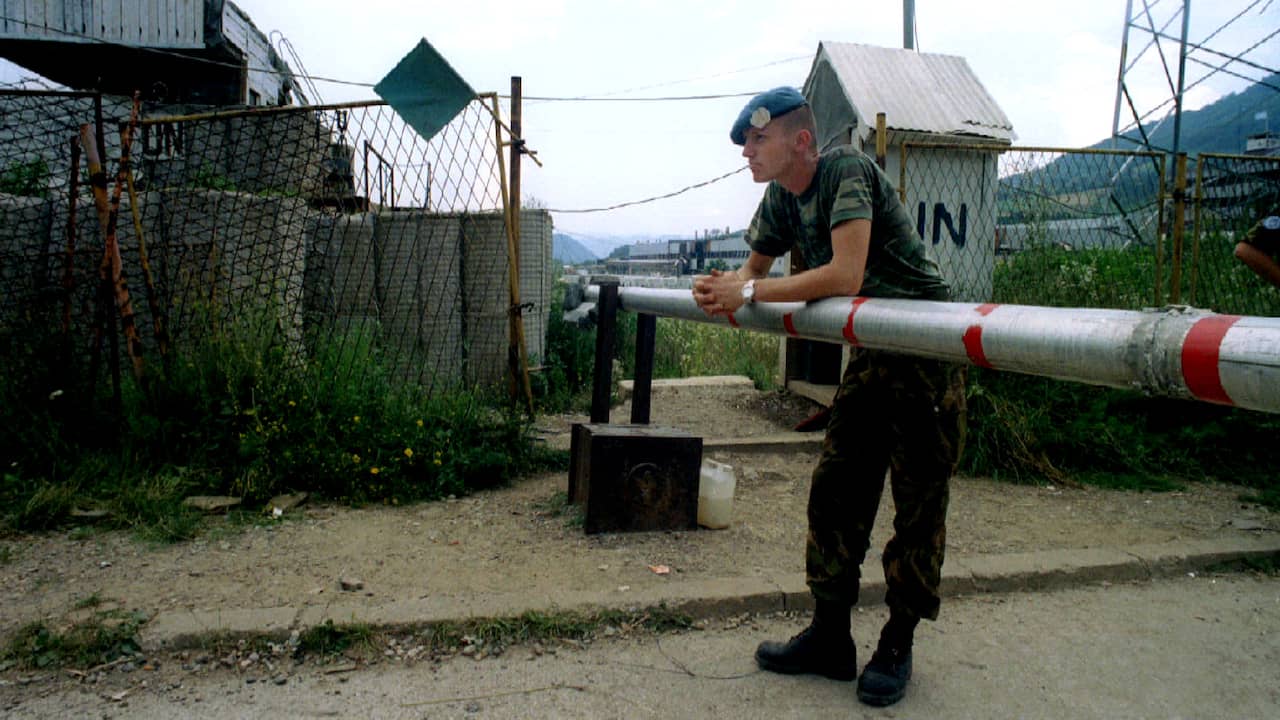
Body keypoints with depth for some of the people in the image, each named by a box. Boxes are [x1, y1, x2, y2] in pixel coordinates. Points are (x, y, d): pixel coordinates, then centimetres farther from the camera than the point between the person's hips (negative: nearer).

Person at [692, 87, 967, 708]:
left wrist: (747, 293, -25)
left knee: (918, 504, 1)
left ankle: (897, 645, 15)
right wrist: (725, 287, -8)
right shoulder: (781, 198, 4)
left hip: (927, 355, -8)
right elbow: (756, 265, 17)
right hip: (870, 357, 8)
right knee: (835, 491, 7)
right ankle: (829, 636, 19)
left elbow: (844, 276, -32)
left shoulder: (847, 171, -20)